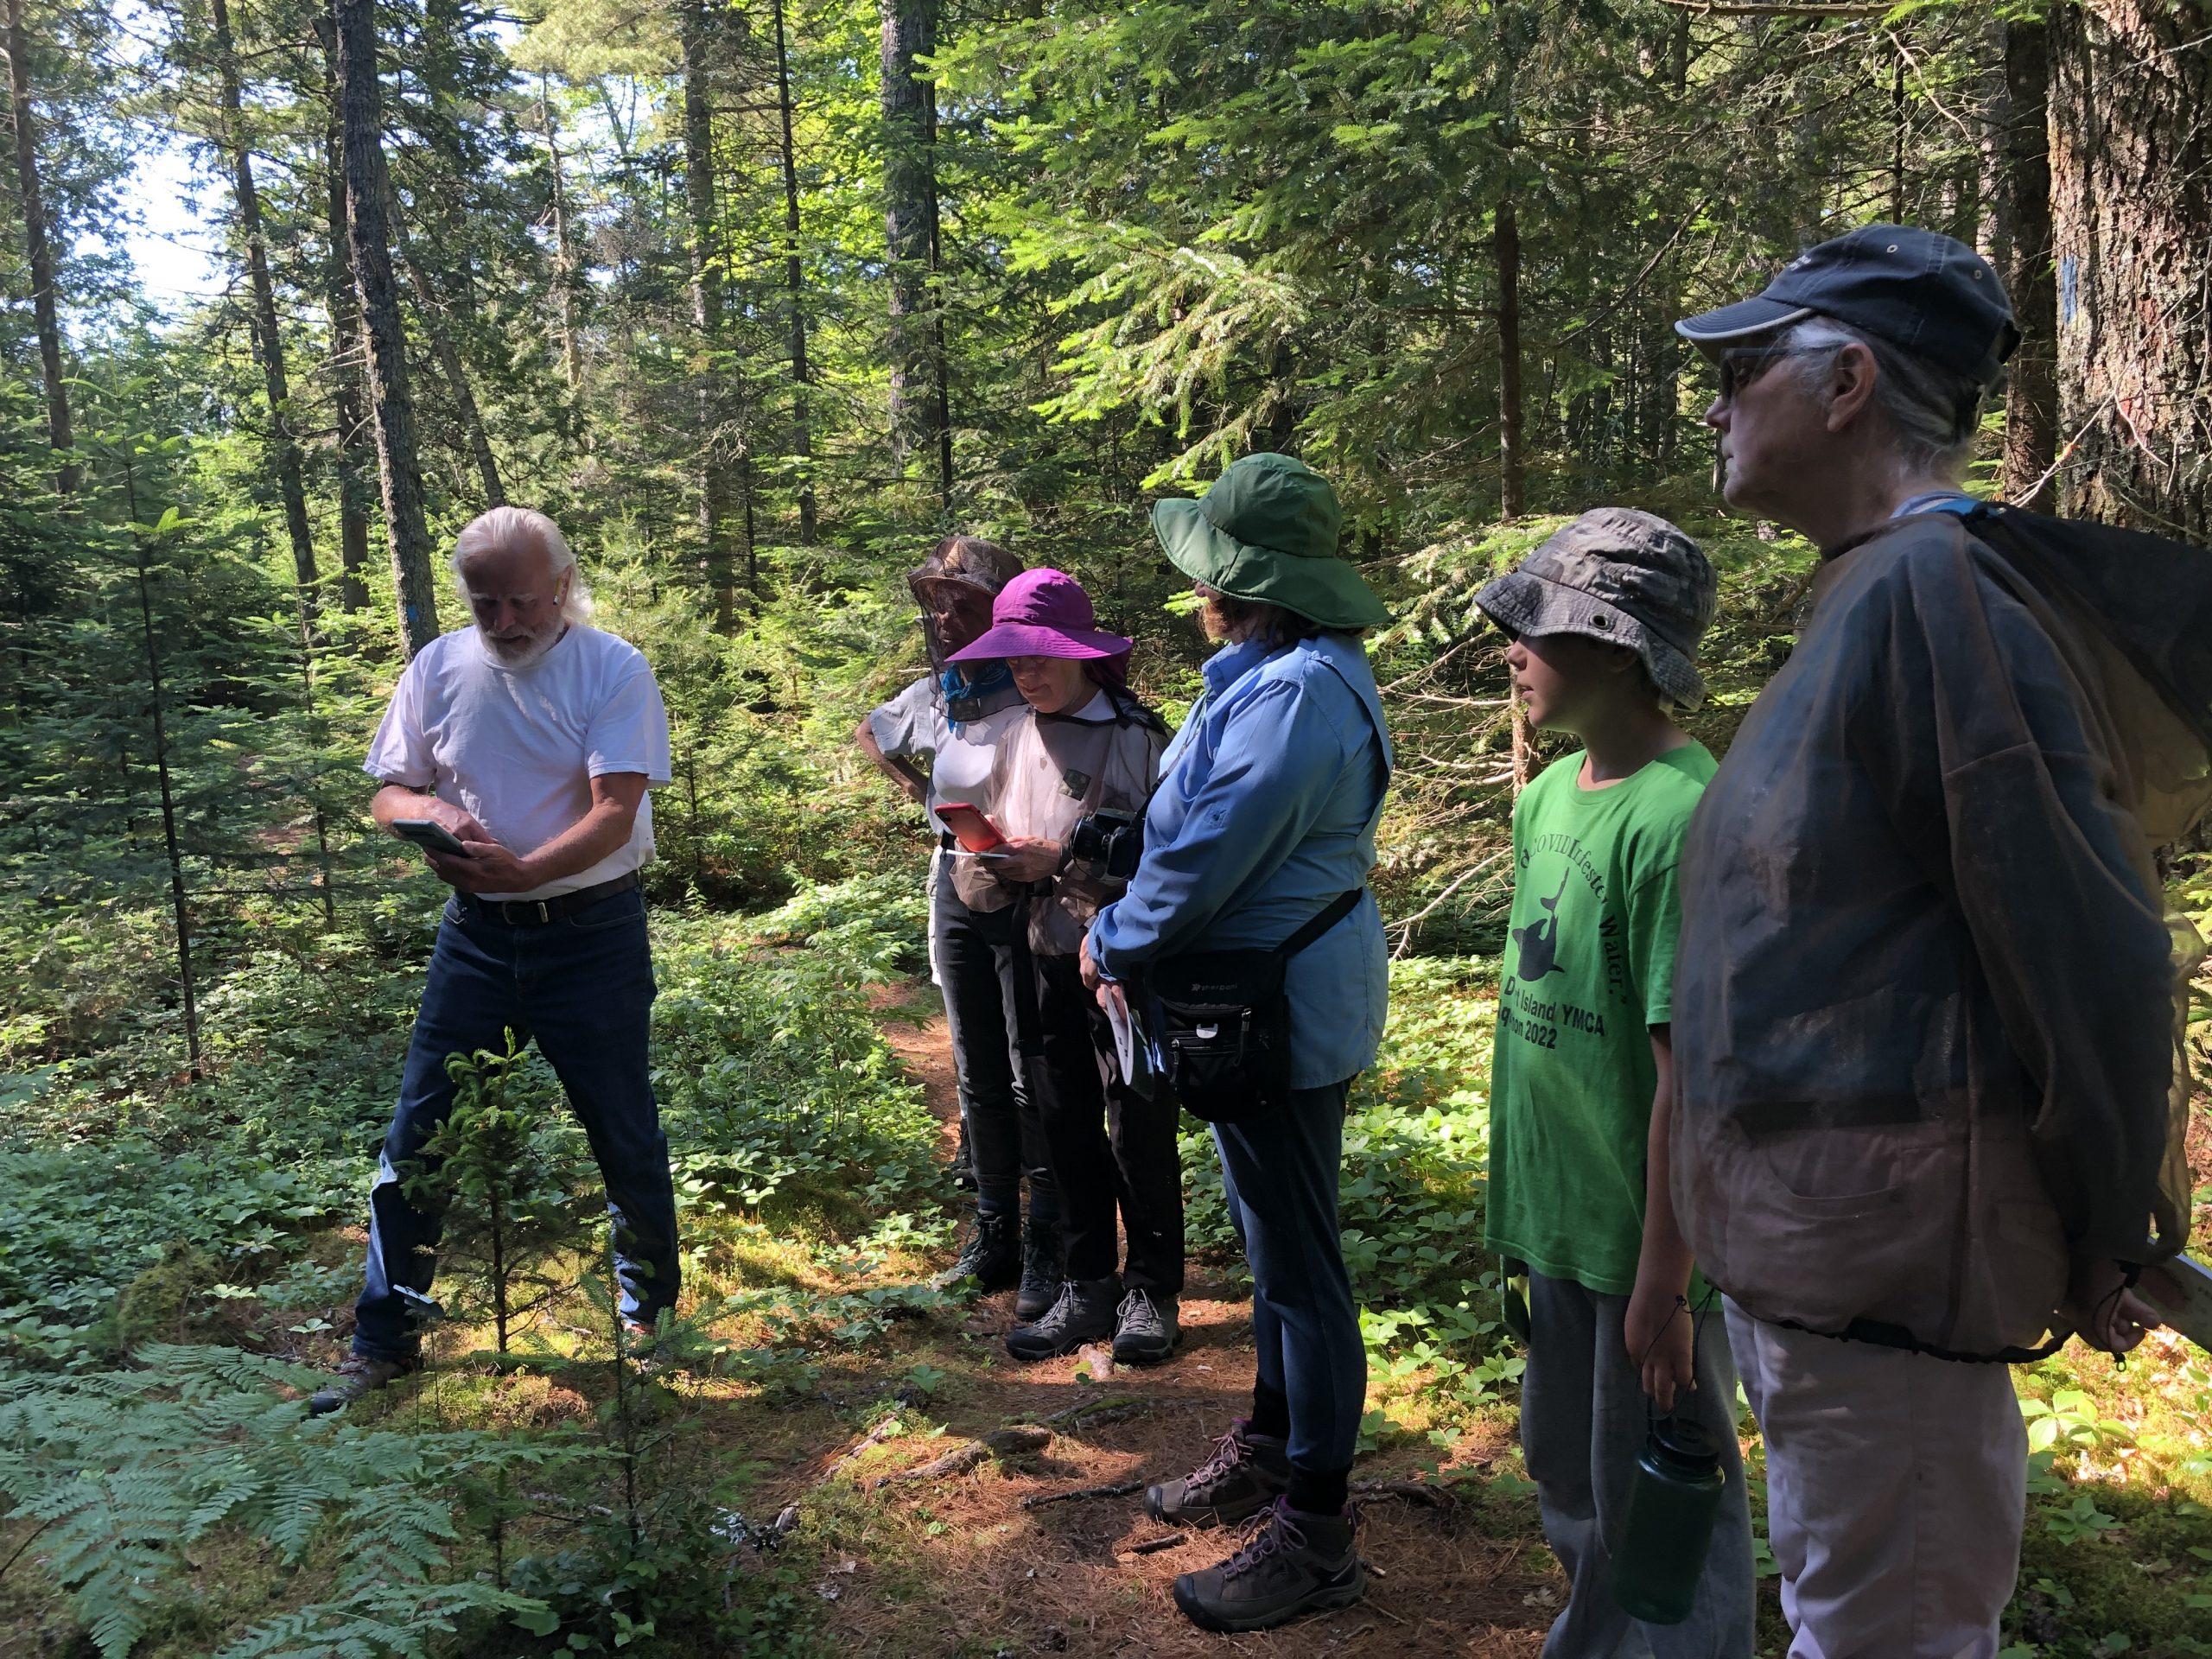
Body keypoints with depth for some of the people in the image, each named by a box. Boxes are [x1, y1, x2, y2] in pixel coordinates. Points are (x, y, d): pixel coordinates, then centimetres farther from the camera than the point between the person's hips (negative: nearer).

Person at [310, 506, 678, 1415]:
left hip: (593, 931, -3)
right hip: (476, 933, 4)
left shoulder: (613, 669, -9)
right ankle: (383, 1341, 22)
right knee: (416, 1137, 5)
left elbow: (615, 812, -17)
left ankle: (652, 1320, 29)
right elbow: (388, 793, 8)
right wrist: (430, 817, -16)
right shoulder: (439, 668, 4)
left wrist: (525, 869, -32)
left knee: (626, 1138, 8)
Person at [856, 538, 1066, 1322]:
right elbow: (870, 735, 26)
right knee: (978, 1076, 13)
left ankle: (1047, 1250, 12)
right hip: (956, 894, 6)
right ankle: (994, 1237, 26)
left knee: (1032, 1079, 0)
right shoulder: (929, 698, 6)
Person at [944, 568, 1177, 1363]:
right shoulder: (1015, 738, 8)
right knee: (1066, 1130, 13)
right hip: (1044, 961, 6)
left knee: (1138, 1131, 4)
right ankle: (1086, 1288, 27)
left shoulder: (1136, 738, -11)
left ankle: (1152, 1290, 21)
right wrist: (992, 866, -9)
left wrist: (1062, 864, -22)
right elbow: (981, 868, 13)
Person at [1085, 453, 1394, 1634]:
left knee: (1298, 1265, 0)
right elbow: (1207, 829, 14)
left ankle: (1314, 1535, 15)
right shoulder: (1274, 674, 10)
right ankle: (1270, 1447, 40)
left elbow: (1203, 862, -25)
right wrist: (1132, 935, 5)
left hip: (1284, 1013, -11)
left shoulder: (1295, 696, -26)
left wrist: (1111, 945, -8)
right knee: (1269, 1237, 22)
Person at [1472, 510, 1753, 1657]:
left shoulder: (1680, 819, -23)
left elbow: (1692, 1071, -22)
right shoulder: (1549, 793, 4)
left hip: (1647, 1242, -8)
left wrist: (1662, 1284, -19)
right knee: (1567, 1475, 24)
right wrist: (1519, 1207, 16)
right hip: (1558, 1220, 8)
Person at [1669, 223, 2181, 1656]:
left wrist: (2101, 1251, -10)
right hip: (1806, 1240, 10)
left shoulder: (1935, 588, -19)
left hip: (1883, 1251, -10)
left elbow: (2089, 944, -21)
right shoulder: (1867, 591, 12)